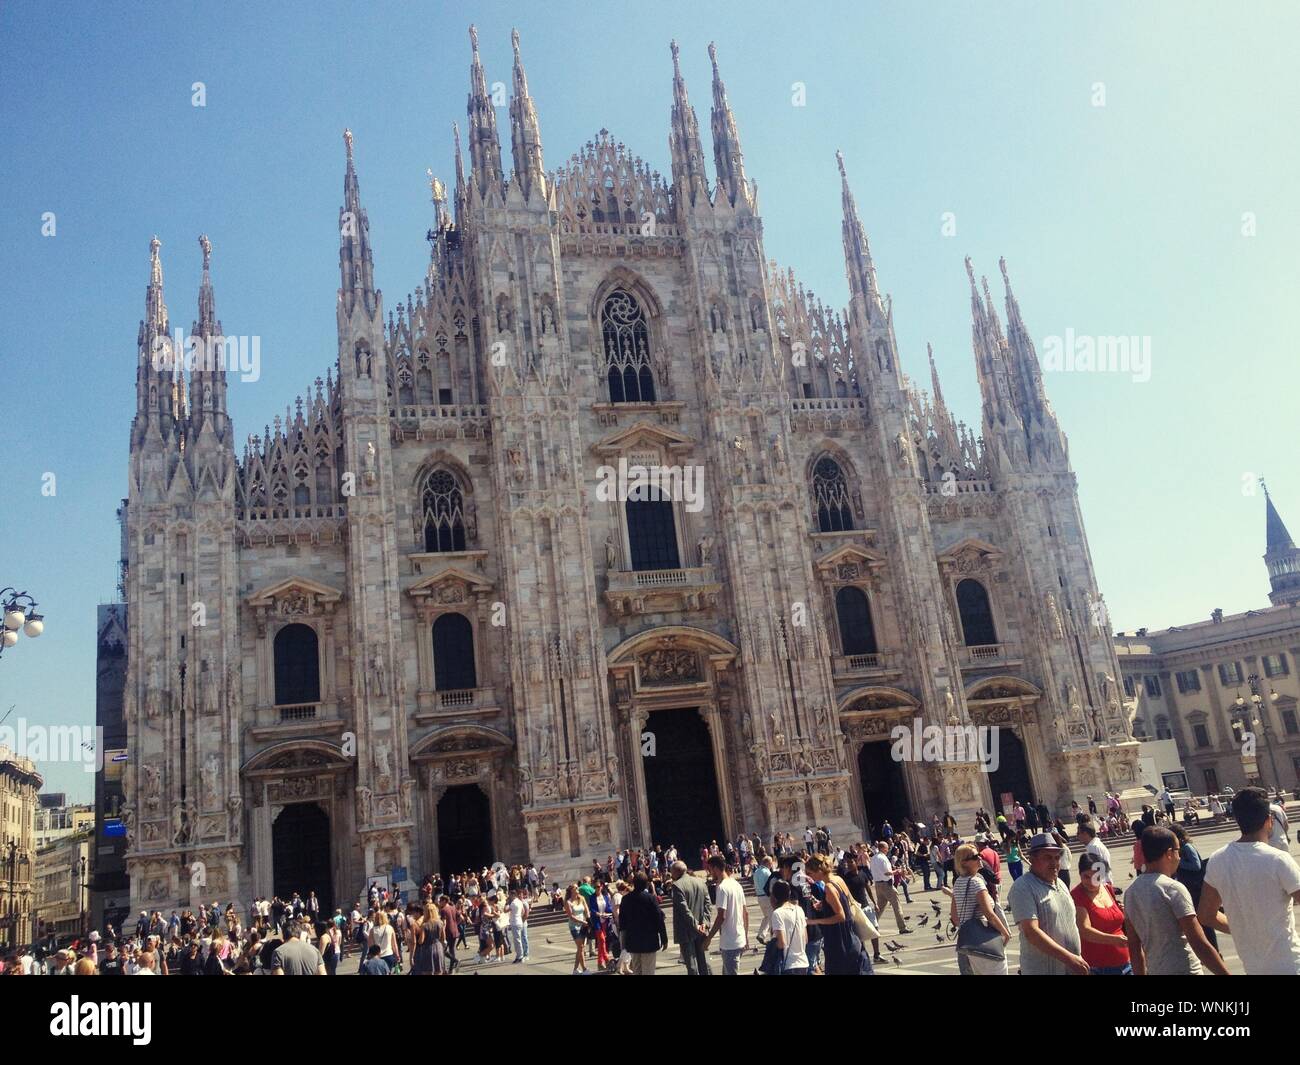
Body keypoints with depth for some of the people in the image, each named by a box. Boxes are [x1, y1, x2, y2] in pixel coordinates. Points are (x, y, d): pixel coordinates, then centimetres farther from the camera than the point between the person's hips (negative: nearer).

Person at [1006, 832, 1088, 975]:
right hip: (1043, 970, -7)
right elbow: (1031, 932, -24)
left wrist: (1078, 958, 13)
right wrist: (1069, 958, -26)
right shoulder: (1022, 888, -17)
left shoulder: (1060, 884, 9)